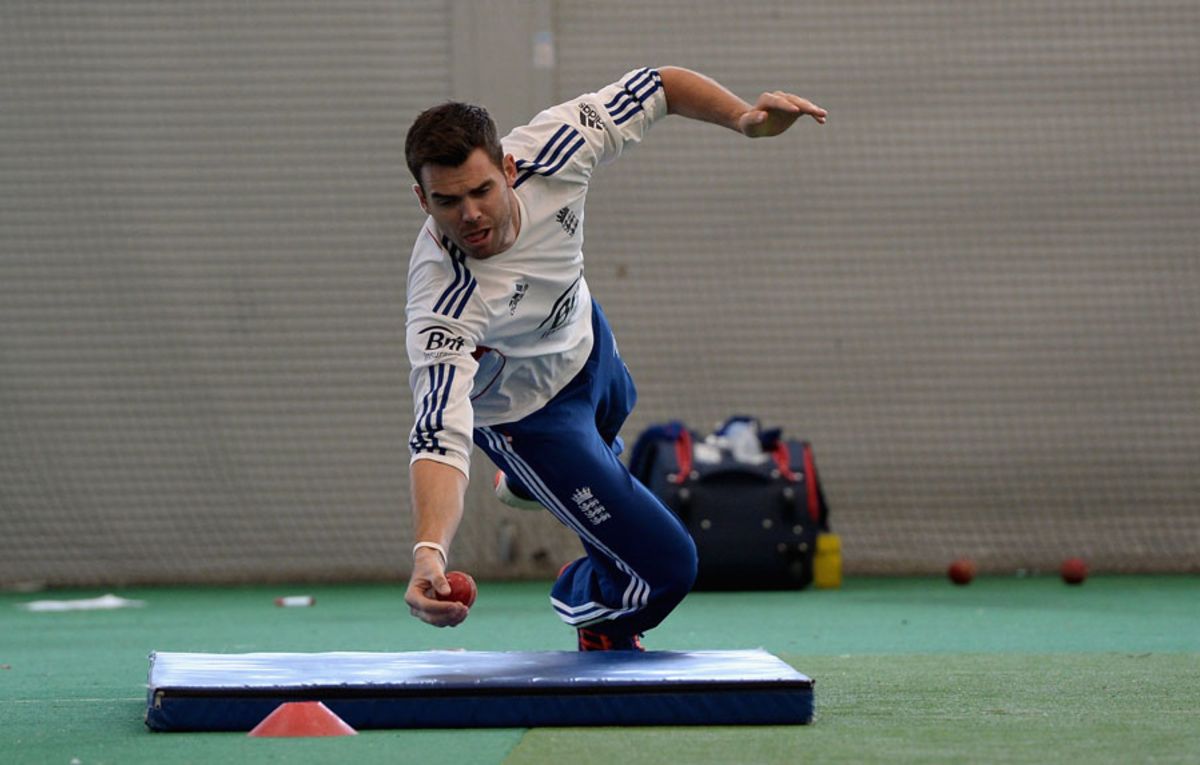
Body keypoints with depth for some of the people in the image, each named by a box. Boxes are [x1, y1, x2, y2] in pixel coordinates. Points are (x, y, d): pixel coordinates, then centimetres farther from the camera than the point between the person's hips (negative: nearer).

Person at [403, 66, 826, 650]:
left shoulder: (549, 150, -32)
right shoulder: (442, 304, -46)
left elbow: (658, 87, -19)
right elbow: (440, 437, -53)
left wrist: (743, 117, -37)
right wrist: (428, 553, -69)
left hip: (581, 335, 6)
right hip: (526, 413, -6)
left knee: (614, 408, 41)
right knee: (665, 565, -10)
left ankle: (532, 481, 77)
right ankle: (602, 632, 27)